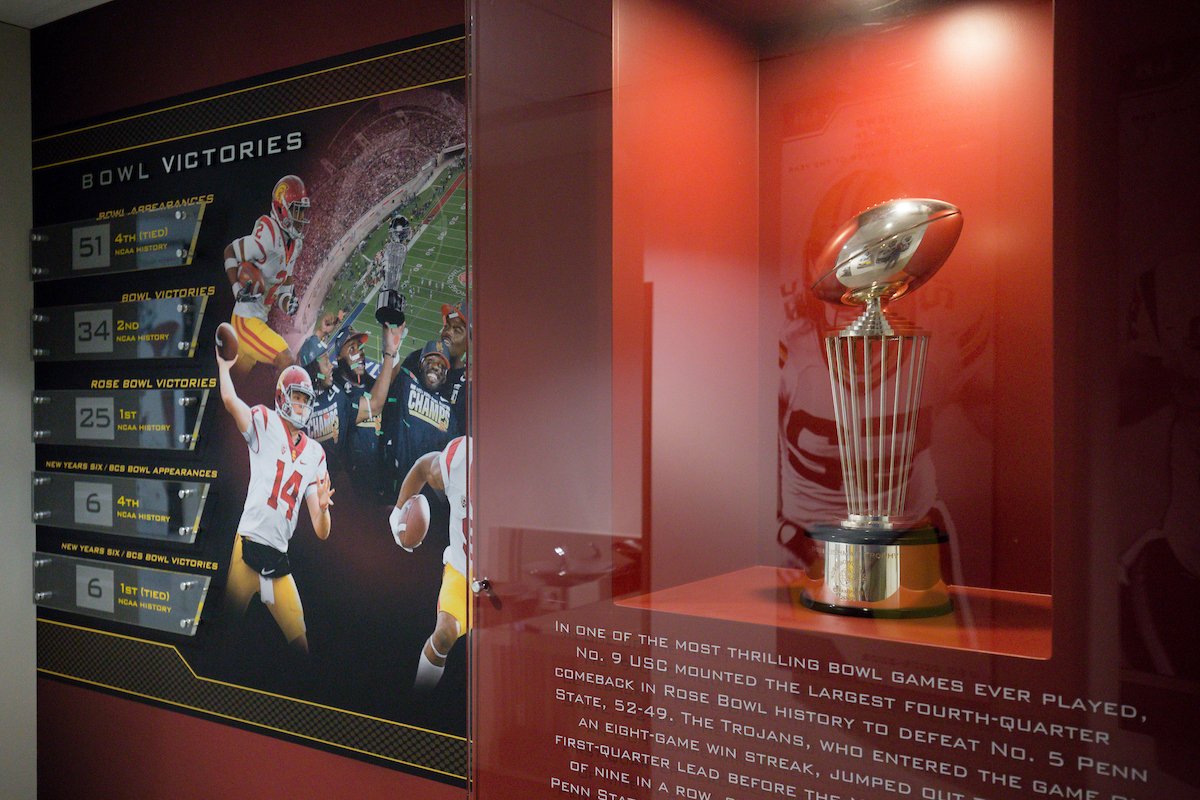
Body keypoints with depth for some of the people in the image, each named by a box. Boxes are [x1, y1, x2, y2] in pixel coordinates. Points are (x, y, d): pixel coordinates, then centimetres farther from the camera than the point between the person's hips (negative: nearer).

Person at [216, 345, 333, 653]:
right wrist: (223, 365, -5)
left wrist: (323, 506, -10)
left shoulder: (315, 453, 15)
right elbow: (230, 400, -20)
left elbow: (321, 532, 11)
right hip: (249, 545, -4)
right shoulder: (265, 423, 4)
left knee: (301, 642, 2)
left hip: (279, 558, 4)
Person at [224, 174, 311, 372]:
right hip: (246, 320, -10)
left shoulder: (296, 243, 9)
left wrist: (287, 301, -1)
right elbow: (230, 252, -10)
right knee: (288, 365, -18)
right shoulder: (268, 236, -19)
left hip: (260, 318, 10)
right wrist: (238, 289, -17)